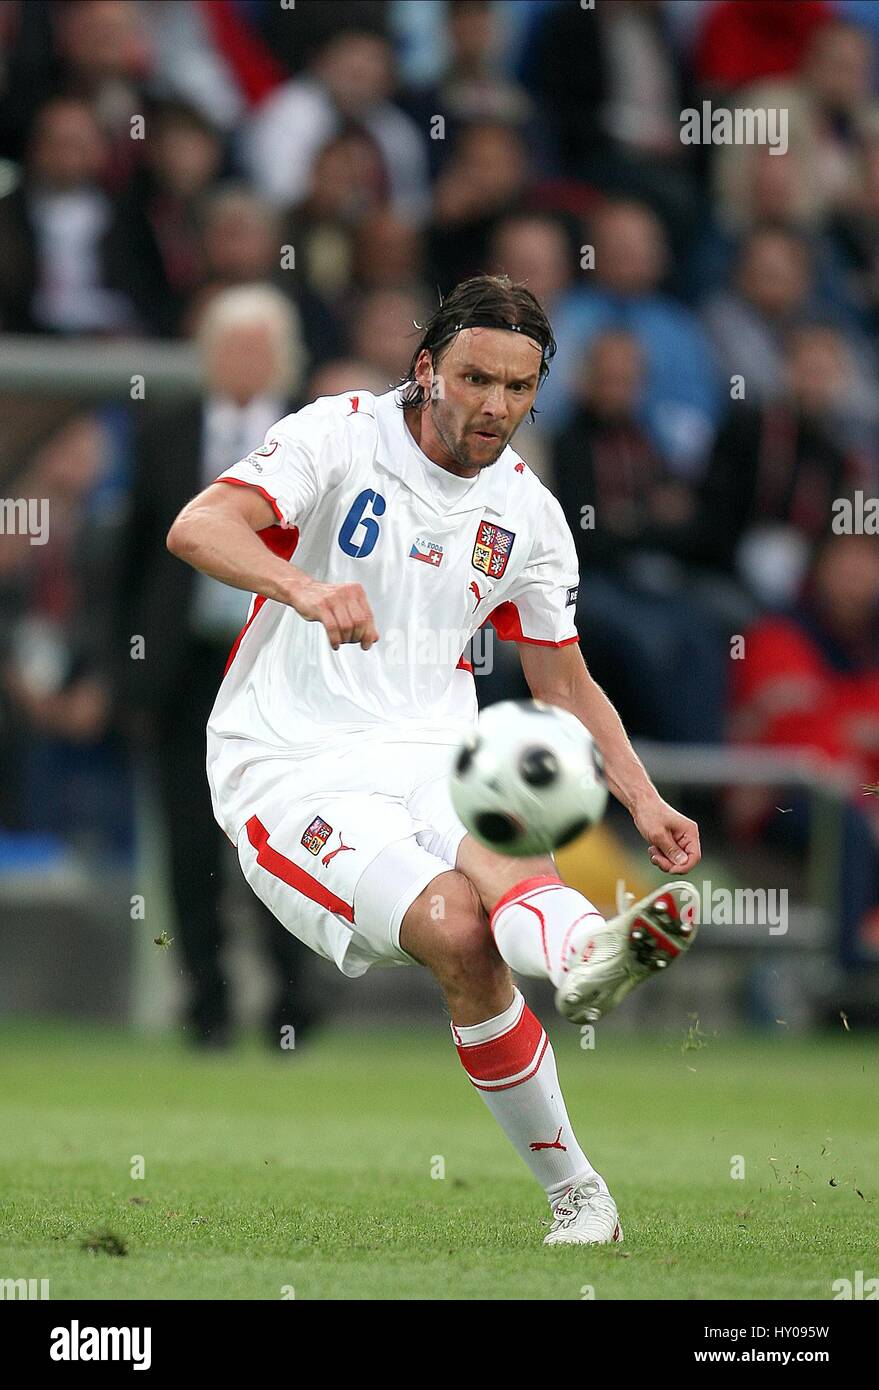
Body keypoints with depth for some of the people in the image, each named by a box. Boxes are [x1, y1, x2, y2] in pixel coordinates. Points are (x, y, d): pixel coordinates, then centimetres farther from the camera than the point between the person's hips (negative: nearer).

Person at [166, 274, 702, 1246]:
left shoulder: (526, 513, 12)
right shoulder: (342, 435, -4)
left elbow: (565, 683, 23)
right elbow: (198, 528, -20)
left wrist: (644, 802, 7)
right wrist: (303, 587, -41)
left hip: (429, 755, 3)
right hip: (290, 760, -3)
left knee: (501, 854, -36)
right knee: (454, 926, -31)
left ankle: (585, 957, -68)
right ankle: (572, 1191, -38)